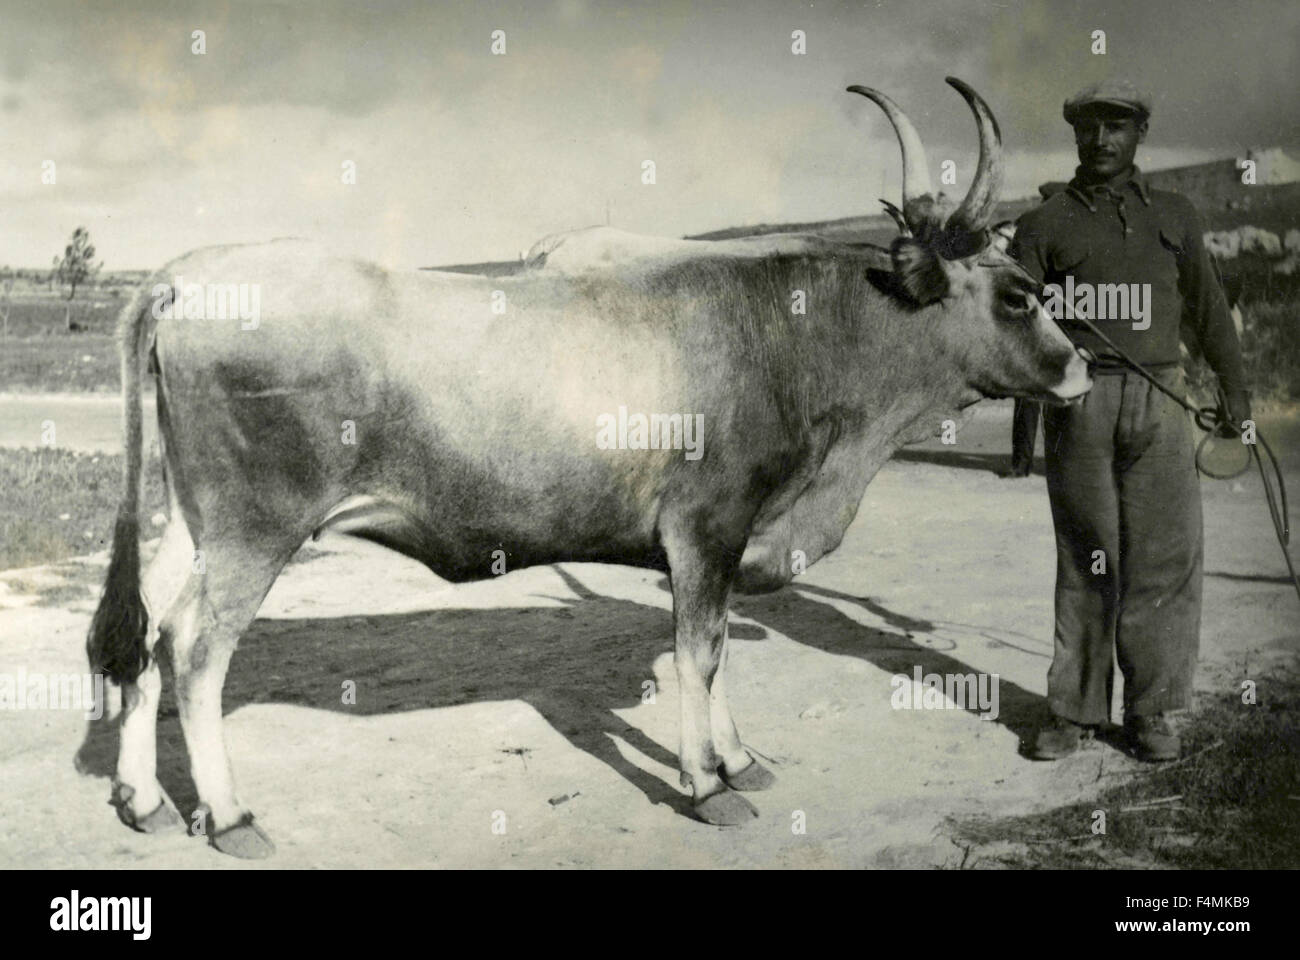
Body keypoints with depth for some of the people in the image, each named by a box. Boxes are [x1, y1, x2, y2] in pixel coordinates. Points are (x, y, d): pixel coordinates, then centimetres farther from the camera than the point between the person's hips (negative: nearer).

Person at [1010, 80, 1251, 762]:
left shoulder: (1174, 216, 16)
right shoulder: (1044, 224, 7)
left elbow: (1206, 309, 22)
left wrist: (1234, 392, 21)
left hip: (1158, 402, 2)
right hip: (1075, 400, -2)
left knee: (1163, 553, -1)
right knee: (1084, 558, 1)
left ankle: (1151, 711, 9)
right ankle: (1075, 710, 11)